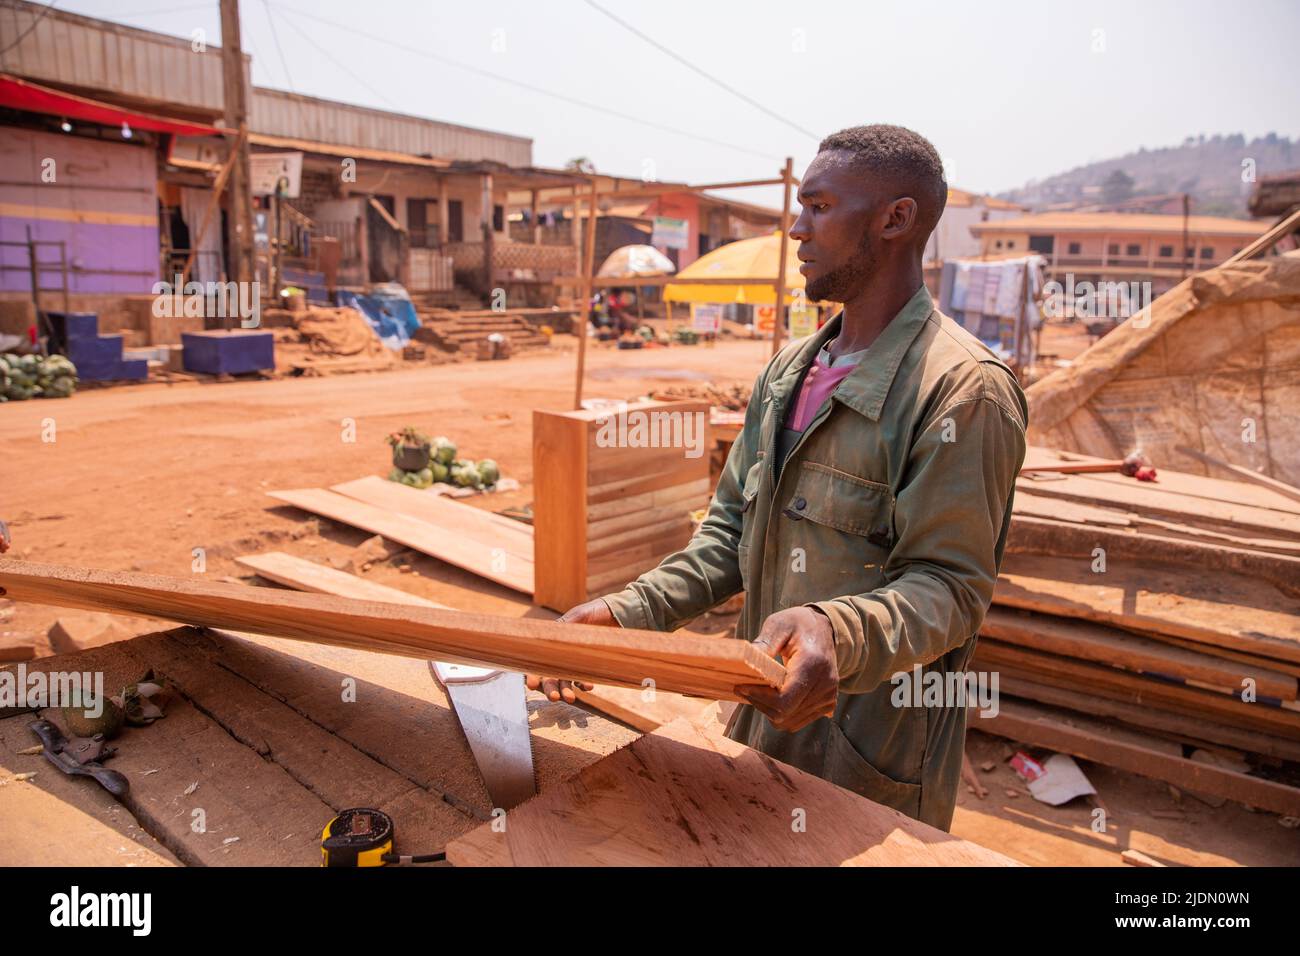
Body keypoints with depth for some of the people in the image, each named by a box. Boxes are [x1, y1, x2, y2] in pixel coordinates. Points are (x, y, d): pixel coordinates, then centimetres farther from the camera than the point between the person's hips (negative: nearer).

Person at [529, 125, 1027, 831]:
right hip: (763, 716, 7)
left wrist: (838, 633, -40)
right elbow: (733, 528, 6)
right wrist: (630, 611, -7)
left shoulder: (965, 390, -18)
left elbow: (948, 582, -20)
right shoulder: (789, 370, 6)